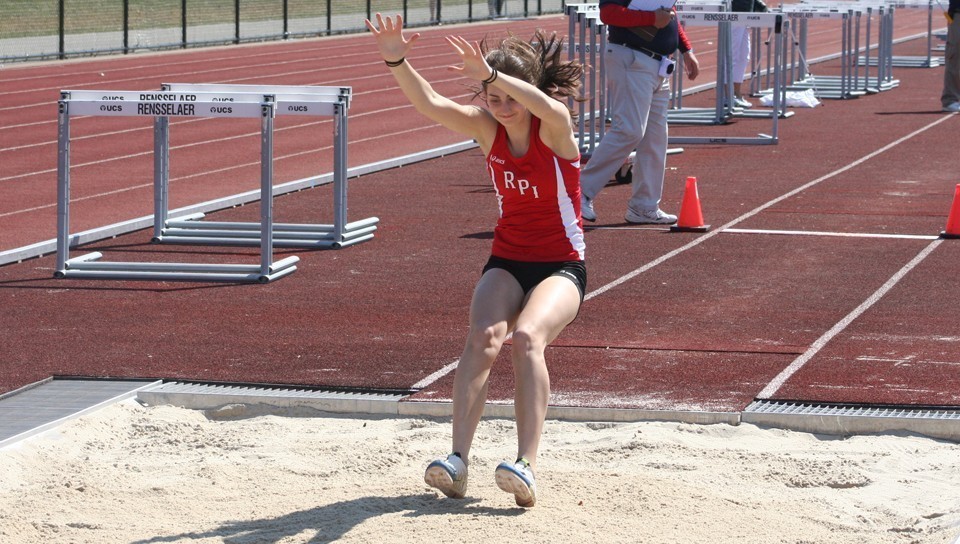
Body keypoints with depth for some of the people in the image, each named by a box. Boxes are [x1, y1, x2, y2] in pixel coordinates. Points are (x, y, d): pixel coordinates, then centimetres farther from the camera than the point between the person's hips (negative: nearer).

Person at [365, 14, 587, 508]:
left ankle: (526, 466, -38)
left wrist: (492, 74, -56)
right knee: (482, 338, -25)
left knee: (527, 337, -31)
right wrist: (397, 62, -37)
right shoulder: (487, 128, -3)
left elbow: (545, 105, -40)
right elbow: (430, 104, -18)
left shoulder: (554, 129, -14)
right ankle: (458, 459, -34)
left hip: (562, 266, -4)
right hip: (507, 261, 4)